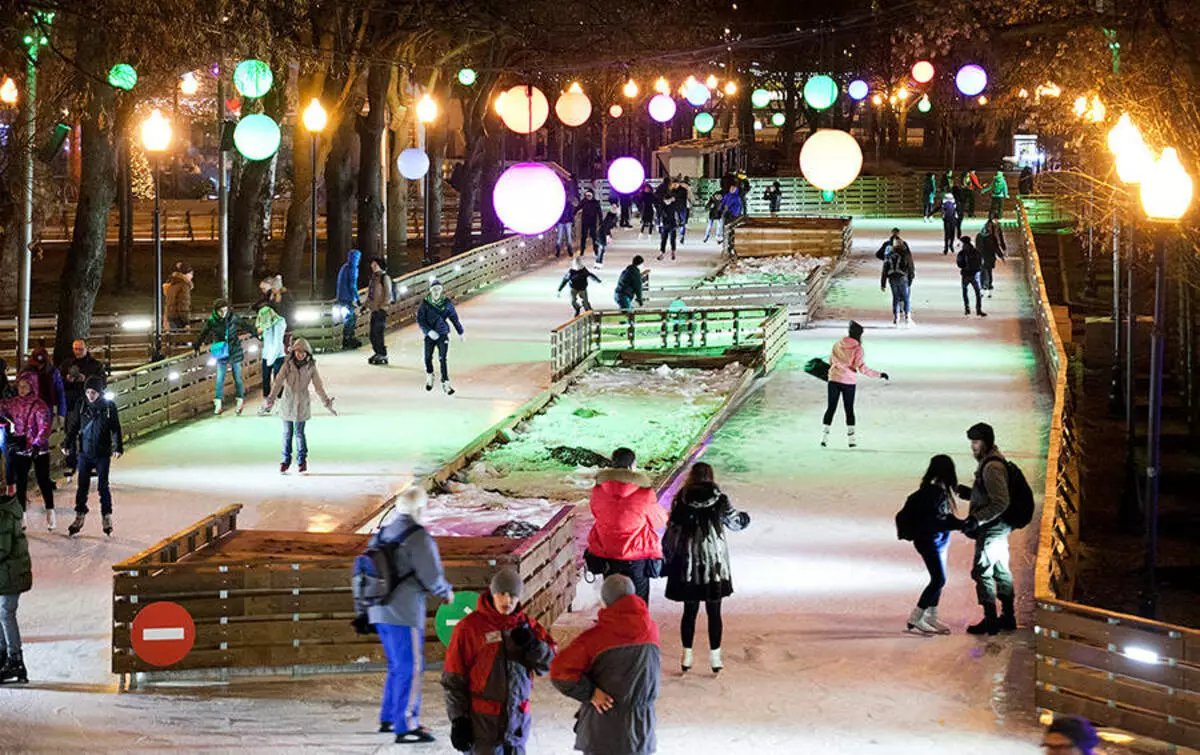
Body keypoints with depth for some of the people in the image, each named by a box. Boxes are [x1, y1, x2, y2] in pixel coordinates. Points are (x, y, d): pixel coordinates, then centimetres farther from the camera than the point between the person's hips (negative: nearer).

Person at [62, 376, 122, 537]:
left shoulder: (109, 407, -5)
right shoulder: (82, 407, 0)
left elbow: (116, 429, -3)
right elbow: (73, 427, 7)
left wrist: (118, 447, -12)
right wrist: (67, 444, 0)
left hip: (102, 454, -2)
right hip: (84, 453, 2)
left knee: (103, 486, 1)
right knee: (82, 486, 5)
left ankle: (107, 518, 11)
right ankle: (79, 517, 14)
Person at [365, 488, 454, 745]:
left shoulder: (381, 534, 11)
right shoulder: (418, 536, -14)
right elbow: (432, 576, -16)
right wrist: (447, 592, 3)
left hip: (380, 611, 8)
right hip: (404, 613, -8)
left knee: (397, 665, 21)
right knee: (410, 668, -2)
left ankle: (388, 718, 28)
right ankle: (405, 727, -1)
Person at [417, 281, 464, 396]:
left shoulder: (447, 303, -4)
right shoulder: (425, 304, -7)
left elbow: (454, 317, 7)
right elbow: (420, 320, -9)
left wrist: (461, 332, 13)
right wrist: (429, 331, -22)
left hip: (443, 334, -1)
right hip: (429, 335, 1)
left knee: (442, 359, -12)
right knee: (428, 358, 11)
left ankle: (445, 383, -11)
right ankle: (429, 376, 39)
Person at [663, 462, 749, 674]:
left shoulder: (681, 501, -5)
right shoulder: (719, 501, -6)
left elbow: (672, 531, -3)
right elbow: (735, 522, 8)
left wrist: (667, 561, 6)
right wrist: (745, 518, 32)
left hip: (688, 563, 1)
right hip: (714, 563, -1)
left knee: (689, 611, 11)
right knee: (714, 612, 7)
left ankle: (687, 656, 12)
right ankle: (715, 657, 9)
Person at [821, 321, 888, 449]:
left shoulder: (837, 345, 1)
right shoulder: (857, 349, -10)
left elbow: (831, 361, 10)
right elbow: (862, 368, -16)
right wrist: (879, 375, -11)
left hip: (834, 380, 2)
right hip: (849, 382, -2)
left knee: (831, 407, 8)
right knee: (849, 409, 9)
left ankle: (825, 435, 2)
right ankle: (851, 438, 12)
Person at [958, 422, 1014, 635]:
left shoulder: (992, 467, -21)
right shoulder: (991, 462, 13)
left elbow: (1000, 502, -26)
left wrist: (977, 520, -25)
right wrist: (969, 492, 9)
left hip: (992, 528, -11)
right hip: (999, 528, 11)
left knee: (981, 571, -6)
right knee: (1001, 570, 16)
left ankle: (990, 620, -4)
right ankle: (1008, 616, 24)